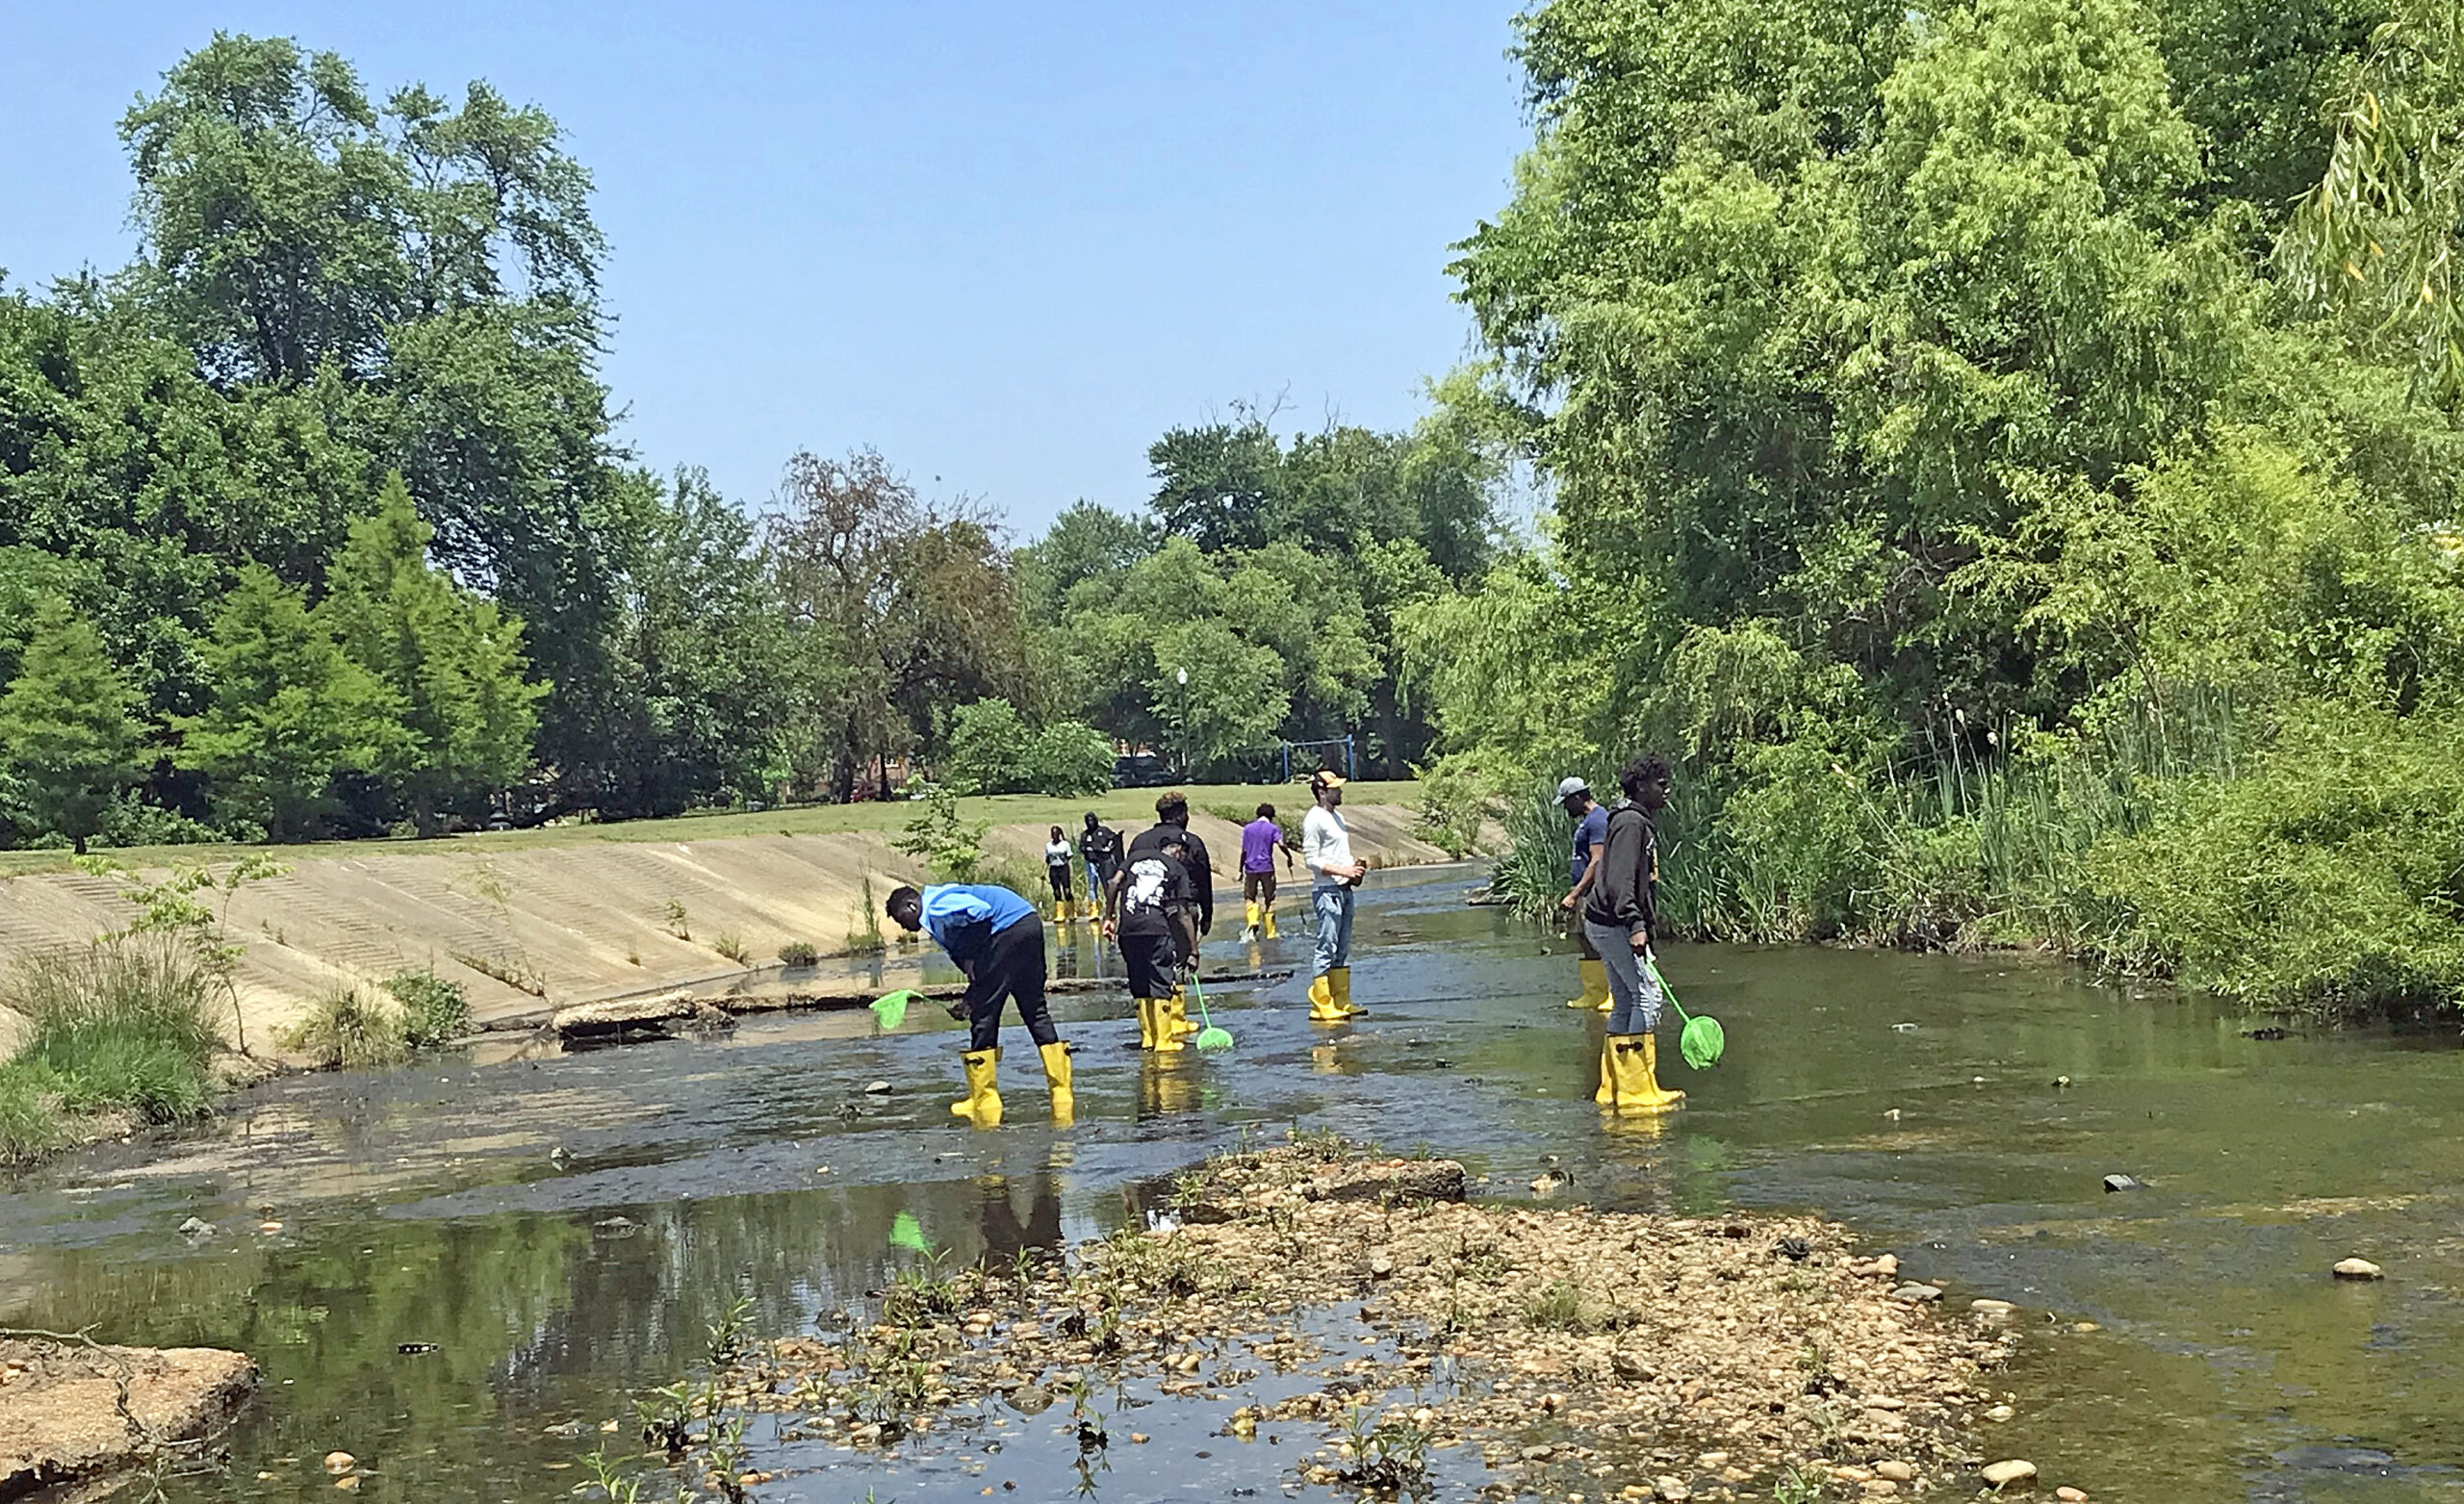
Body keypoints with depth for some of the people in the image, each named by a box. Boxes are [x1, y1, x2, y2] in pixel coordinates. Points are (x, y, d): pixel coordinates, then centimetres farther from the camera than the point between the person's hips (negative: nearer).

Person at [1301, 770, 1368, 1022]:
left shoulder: (1337, 817, 18)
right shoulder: (1314, 820, -10)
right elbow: (1311, 860, -15)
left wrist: (1354, 869, 6)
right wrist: (1342, 871, -20)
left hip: (1344, 889, 10)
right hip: (1326, 891, -10)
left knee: (1343, 948, 11)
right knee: (1326, 947, -9)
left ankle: (1342, 1003, 17)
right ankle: (1321, 1007, -7)